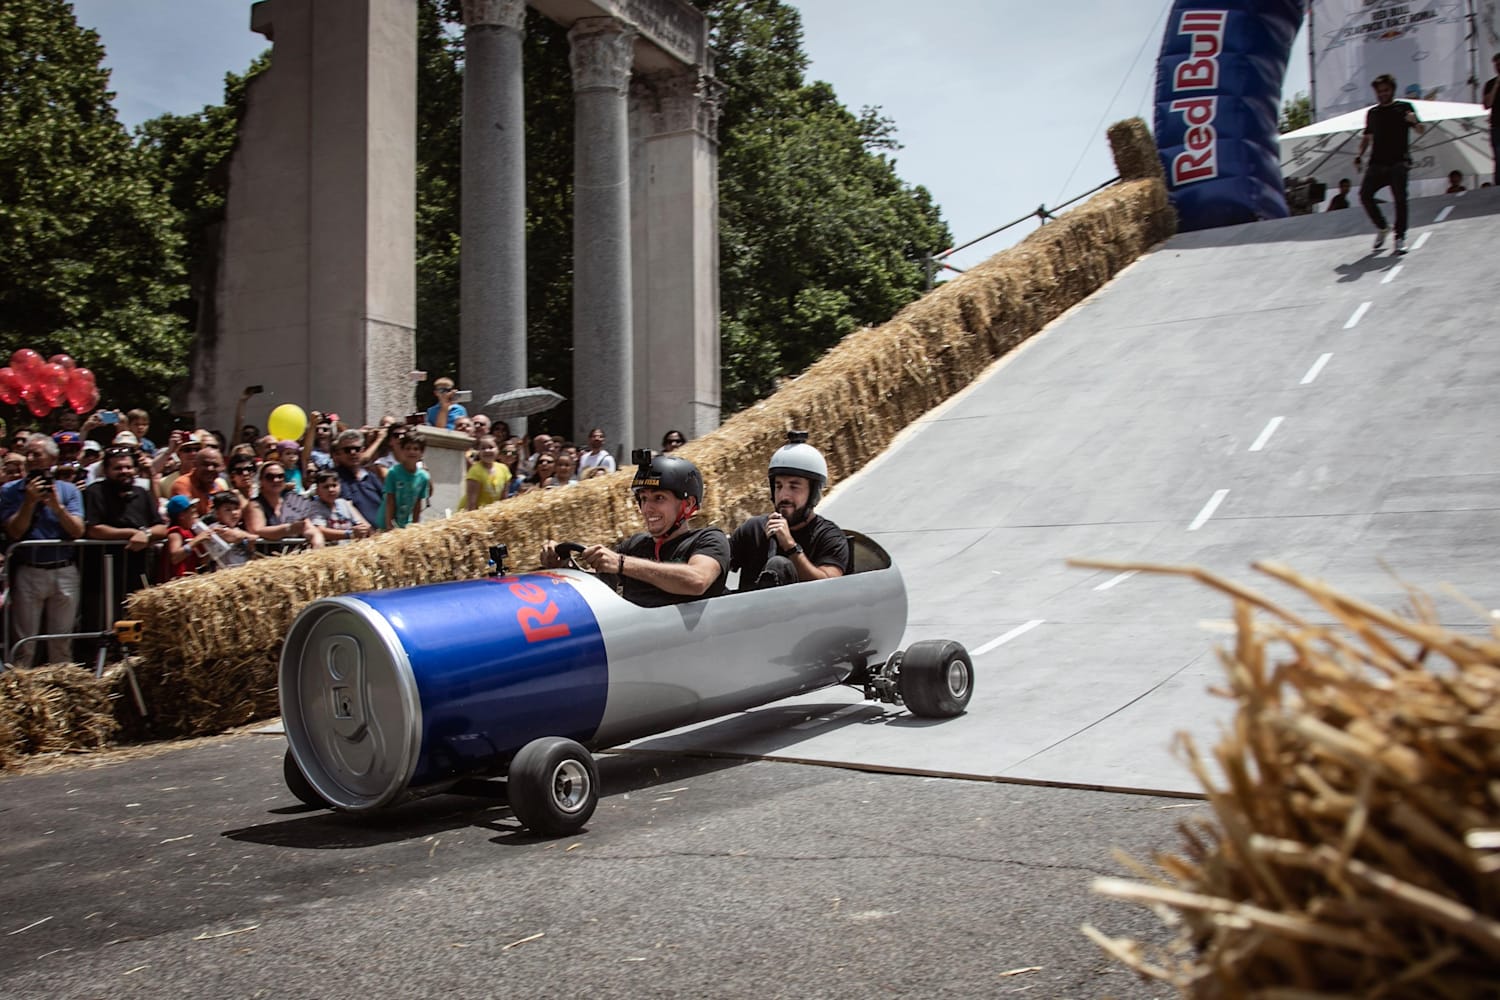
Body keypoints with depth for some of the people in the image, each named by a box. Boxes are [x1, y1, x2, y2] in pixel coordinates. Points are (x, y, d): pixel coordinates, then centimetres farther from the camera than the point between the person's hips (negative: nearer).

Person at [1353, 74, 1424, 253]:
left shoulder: (1404, 108, 9)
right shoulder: (1372, 113, 19)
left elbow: (1421, 130, 3)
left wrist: (1414, 121, -20)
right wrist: (1360, 154, 11)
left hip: (1398, 163, -3)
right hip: (1377, 163, 3)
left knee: (1400, 198, -13)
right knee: (1365, 195, -13)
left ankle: (1400, 237, -6)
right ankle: (1381, 227, 8)